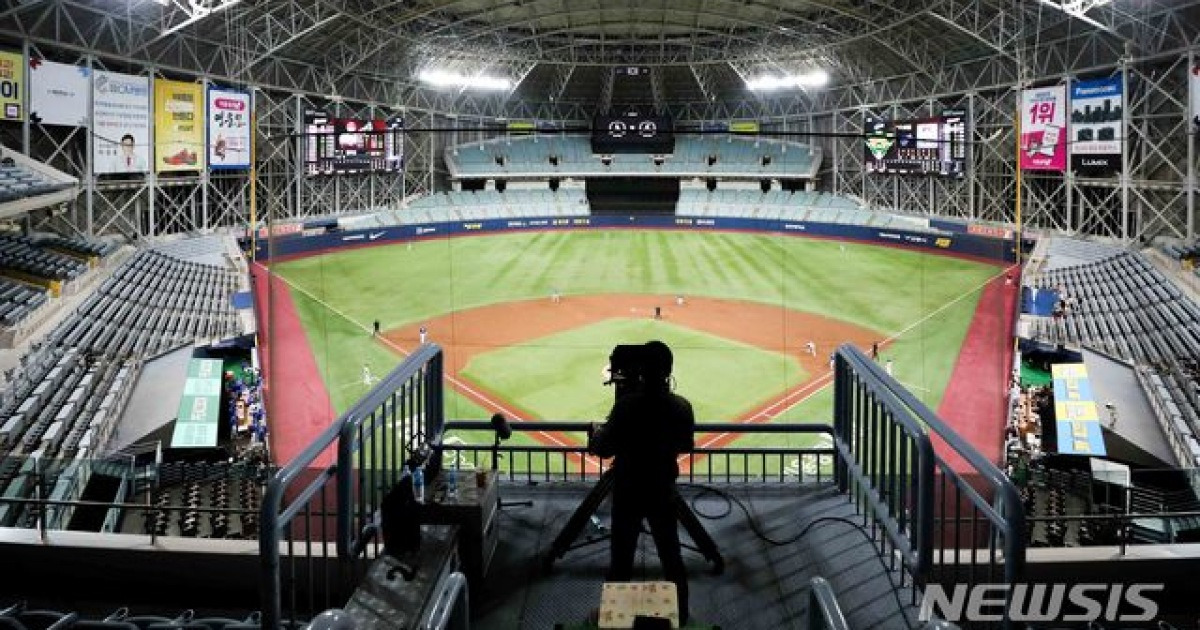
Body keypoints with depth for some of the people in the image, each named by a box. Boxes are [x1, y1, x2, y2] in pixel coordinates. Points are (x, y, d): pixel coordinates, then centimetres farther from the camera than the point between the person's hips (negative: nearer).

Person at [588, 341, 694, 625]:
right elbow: (686, 446, 5)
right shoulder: (682, 407, -9)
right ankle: (679, 613, 22)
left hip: (627, 491, -2)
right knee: (671, 555, 14)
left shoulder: (626, 404, -18)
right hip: (662, 491, 2)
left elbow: (605, 448, -13)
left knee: (621, 557, 10)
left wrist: (595, 434, 7)